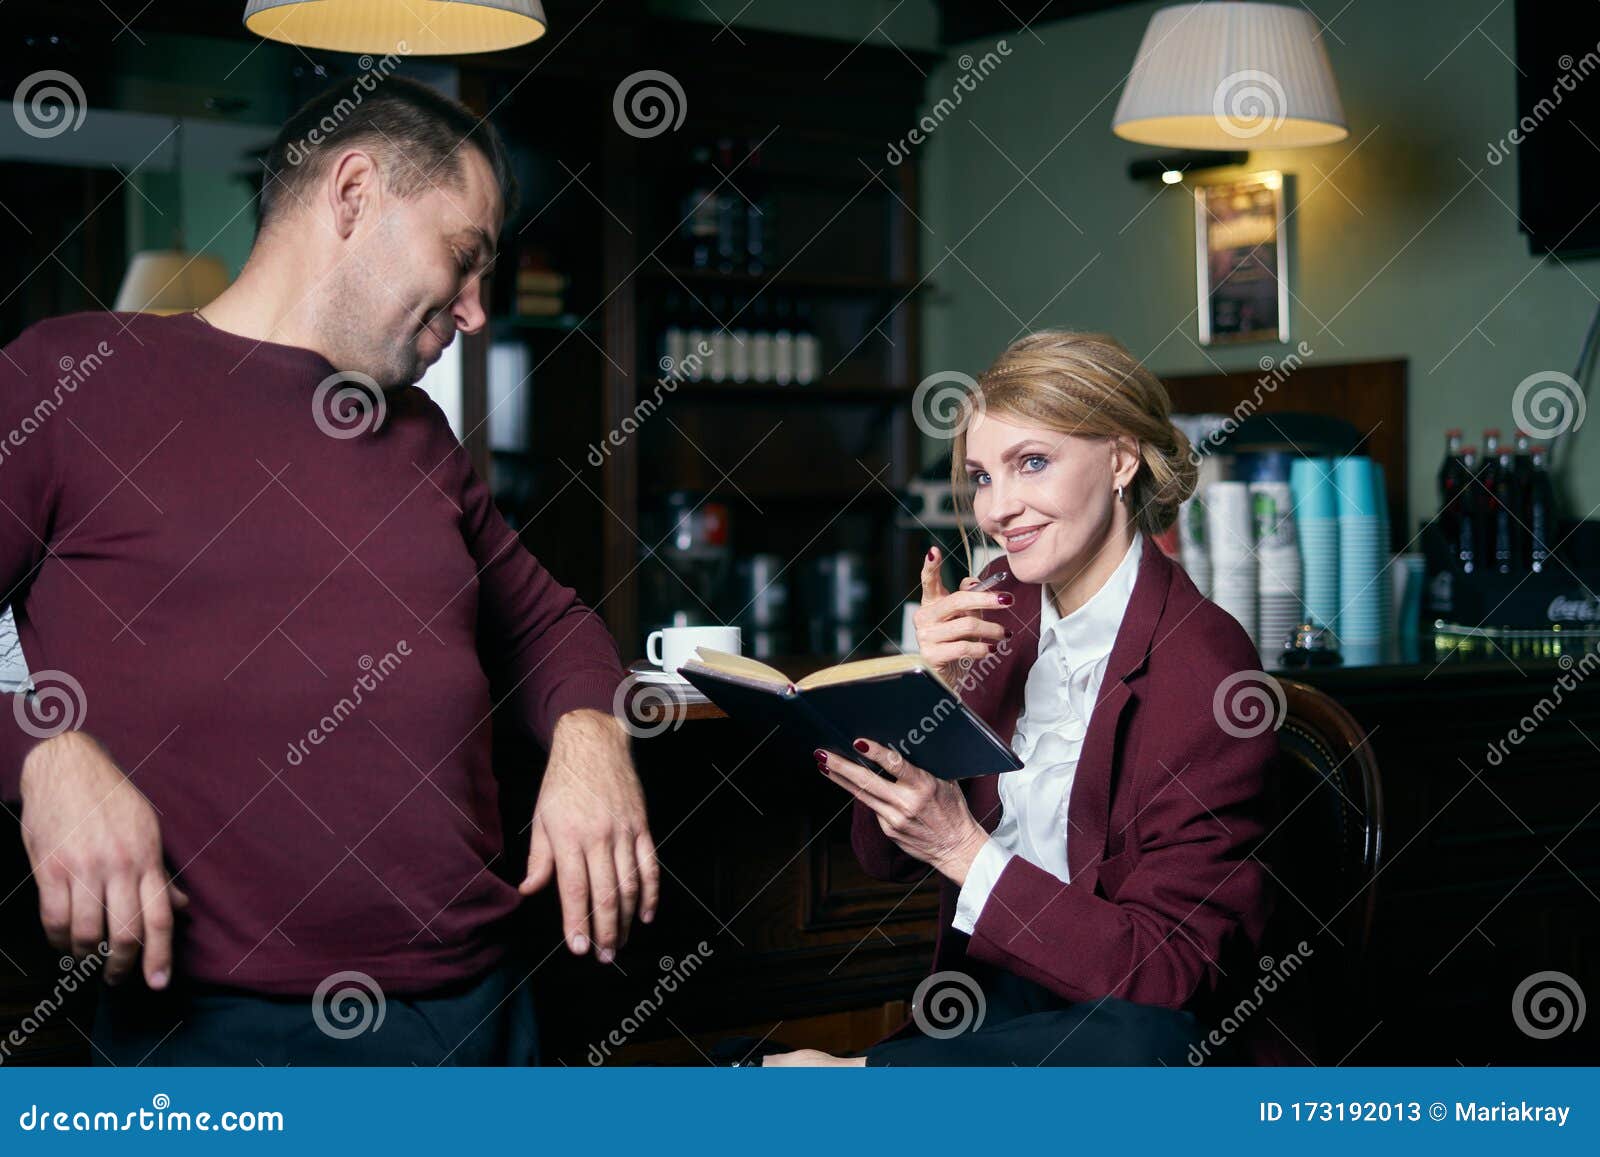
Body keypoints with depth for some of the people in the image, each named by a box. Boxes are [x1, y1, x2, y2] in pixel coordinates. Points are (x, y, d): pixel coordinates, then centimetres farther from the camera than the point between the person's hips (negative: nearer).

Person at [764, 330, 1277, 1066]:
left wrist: (964, 849, -21)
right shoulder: (994, 618, 6)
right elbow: (886, 858, 7)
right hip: (985, 1002, 3)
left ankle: (855, 1075, -26)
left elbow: (1170, 973, -15)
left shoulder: (1201, 665, -13)